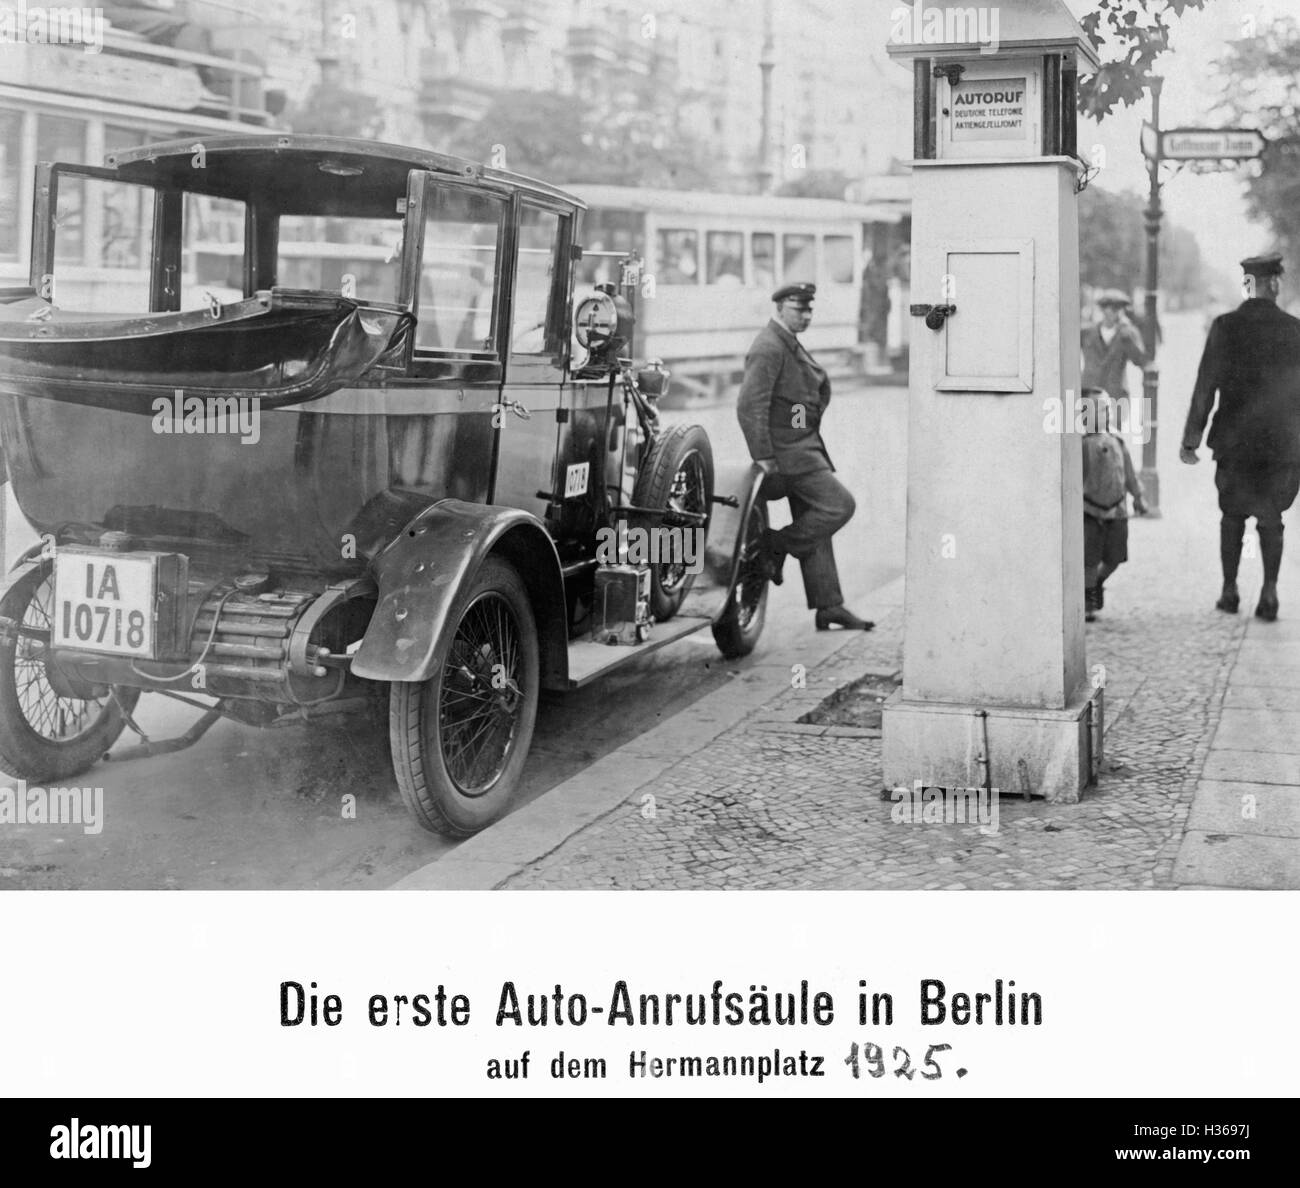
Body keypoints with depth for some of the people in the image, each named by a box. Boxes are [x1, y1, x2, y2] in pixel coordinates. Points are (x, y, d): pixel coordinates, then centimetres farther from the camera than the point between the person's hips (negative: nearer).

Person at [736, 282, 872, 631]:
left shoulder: (790, 344, 18)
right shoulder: (769, 348, -15)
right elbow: (749, 406, -22)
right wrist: (763, 456, -23)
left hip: (804, 447, 10)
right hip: (787, 451, -10)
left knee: (815, 528, 9)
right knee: (839, 504, -14)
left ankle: (828, 607, 12)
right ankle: (776, 546, -2)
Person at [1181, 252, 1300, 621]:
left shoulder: (1225, 326, -8)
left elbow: (1205, 386, -8)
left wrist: (1191, 439, -3)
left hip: (1234, 441, 0)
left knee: (1232, 516, 15)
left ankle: (1230, 591, 18)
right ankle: (1269, 591, 1)